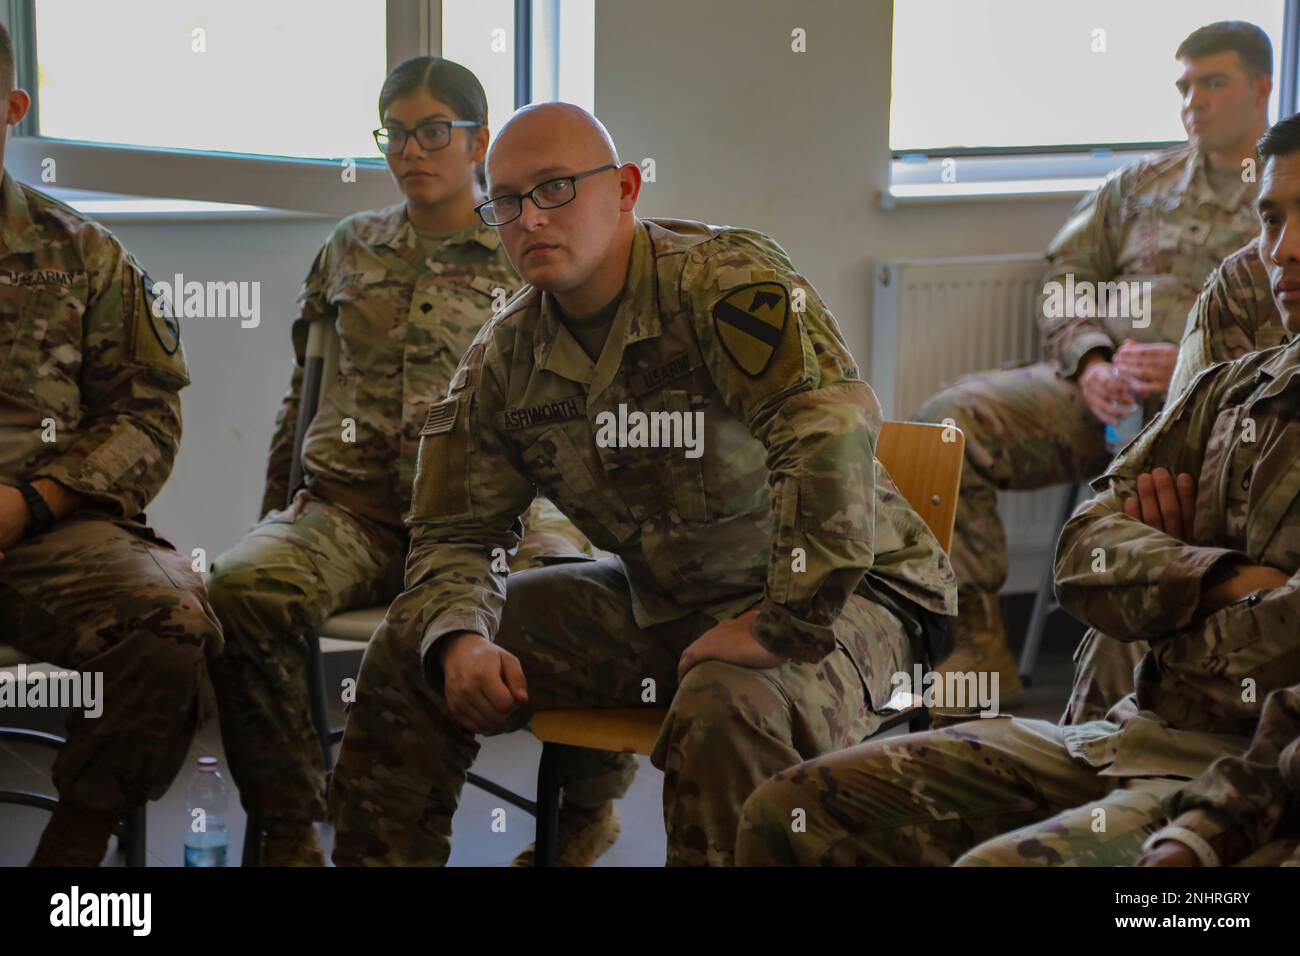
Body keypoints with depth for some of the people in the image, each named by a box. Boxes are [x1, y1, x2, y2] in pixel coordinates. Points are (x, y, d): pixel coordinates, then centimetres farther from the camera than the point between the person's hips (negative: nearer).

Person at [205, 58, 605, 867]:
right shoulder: (352, 248, 21)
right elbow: (303, 388, 28)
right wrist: (279, 507, 22)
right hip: (352, 505, 2)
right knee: (244, 587, -32)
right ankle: (289, 830, -15)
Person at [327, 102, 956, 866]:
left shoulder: (723, 279, -22)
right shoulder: (504, 360, 0)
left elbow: (833, 427, -36)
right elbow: (454, 531, 6)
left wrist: (782, 626, -35)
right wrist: (459, 638, -17)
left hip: (832, 592, -7)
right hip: (658, 598, 7)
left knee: (728, 708, -40)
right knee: (413, 648, 2)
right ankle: (381, 855, 17)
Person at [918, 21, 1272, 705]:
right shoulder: (1142, 183, 23)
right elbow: (1066, 273, 17)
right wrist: (1088, 363, -3)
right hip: (1098, 388, 5)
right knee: (949, 421, -20)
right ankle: (981, 649, -16)